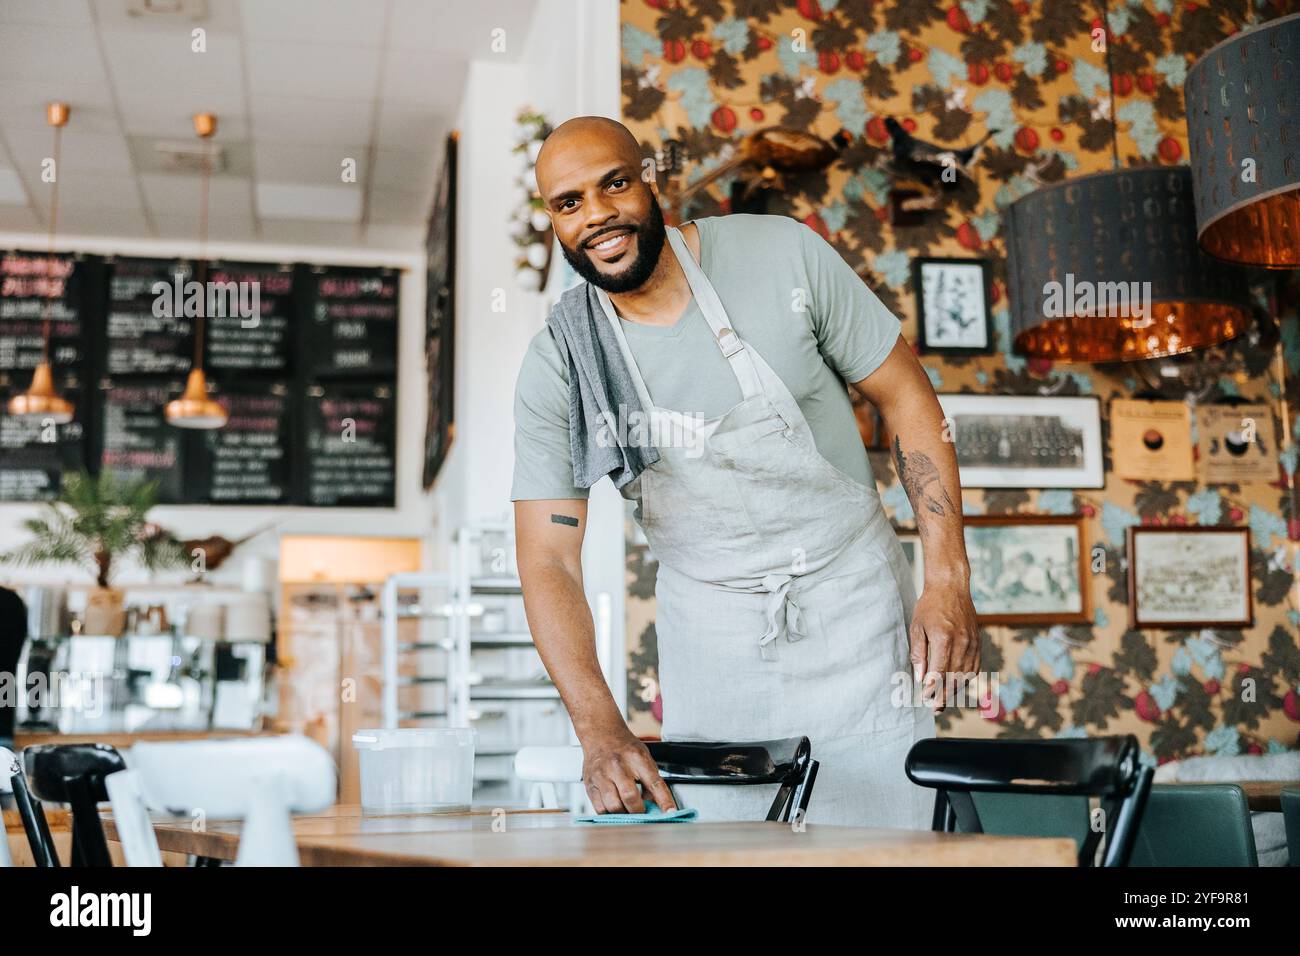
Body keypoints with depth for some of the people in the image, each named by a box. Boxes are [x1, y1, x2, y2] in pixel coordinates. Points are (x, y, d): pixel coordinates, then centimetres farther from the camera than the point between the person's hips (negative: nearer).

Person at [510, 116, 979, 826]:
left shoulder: (781, 255, -11)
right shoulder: (556, 365, -9)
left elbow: (904, 395, -4)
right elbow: (549, 562, -11)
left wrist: (948, 580, -10)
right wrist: (600, 729, -24)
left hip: (849, 597, -1)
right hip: (709, 629, 1)